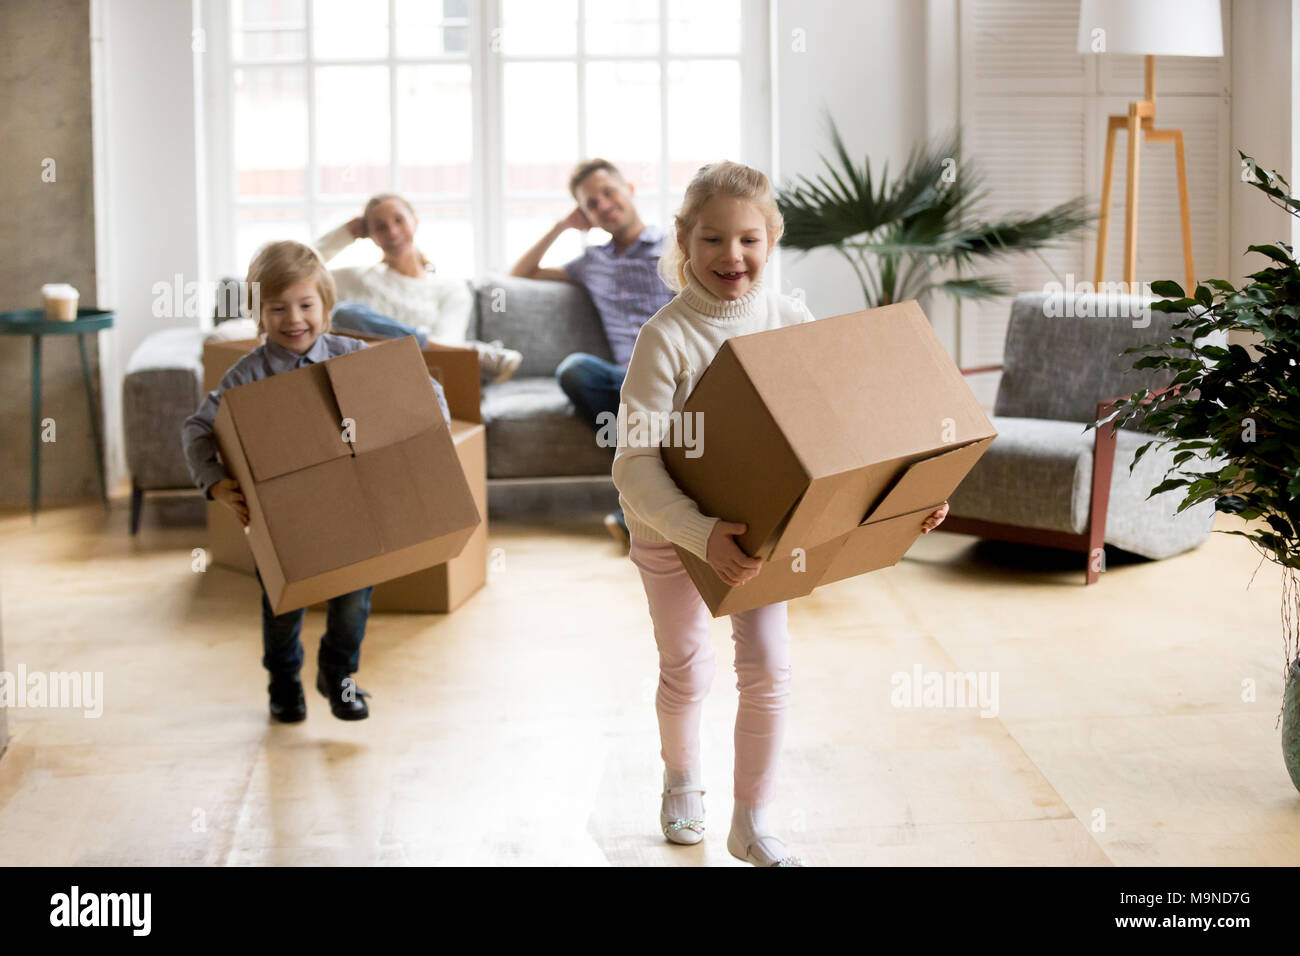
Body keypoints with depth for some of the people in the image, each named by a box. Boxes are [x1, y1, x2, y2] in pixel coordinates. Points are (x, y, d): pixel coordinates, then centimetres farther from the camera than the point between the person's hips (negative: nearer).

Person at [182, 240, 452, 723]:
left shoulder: (351, 357, -6)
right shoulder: (248, 375, -10)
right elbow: (198, 428, -10)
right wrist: (215, 483, -22)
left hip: (348, 502, 1)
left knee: (355, 593, 3)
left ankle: (338, 673, 31)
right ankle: (284, 683, 38)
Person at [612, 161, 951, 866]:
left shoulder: (791, 321, -13)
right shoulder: (667, 337, -26)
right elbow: (635, 466, -31)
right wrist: (702, 534, -45)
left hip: (758, 517, 3)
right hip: (670, 524, -3)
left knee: (768, 666, -1)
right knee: (687, 670, 13)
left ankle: (752, 822, 16)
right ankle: (682, 780, 44)